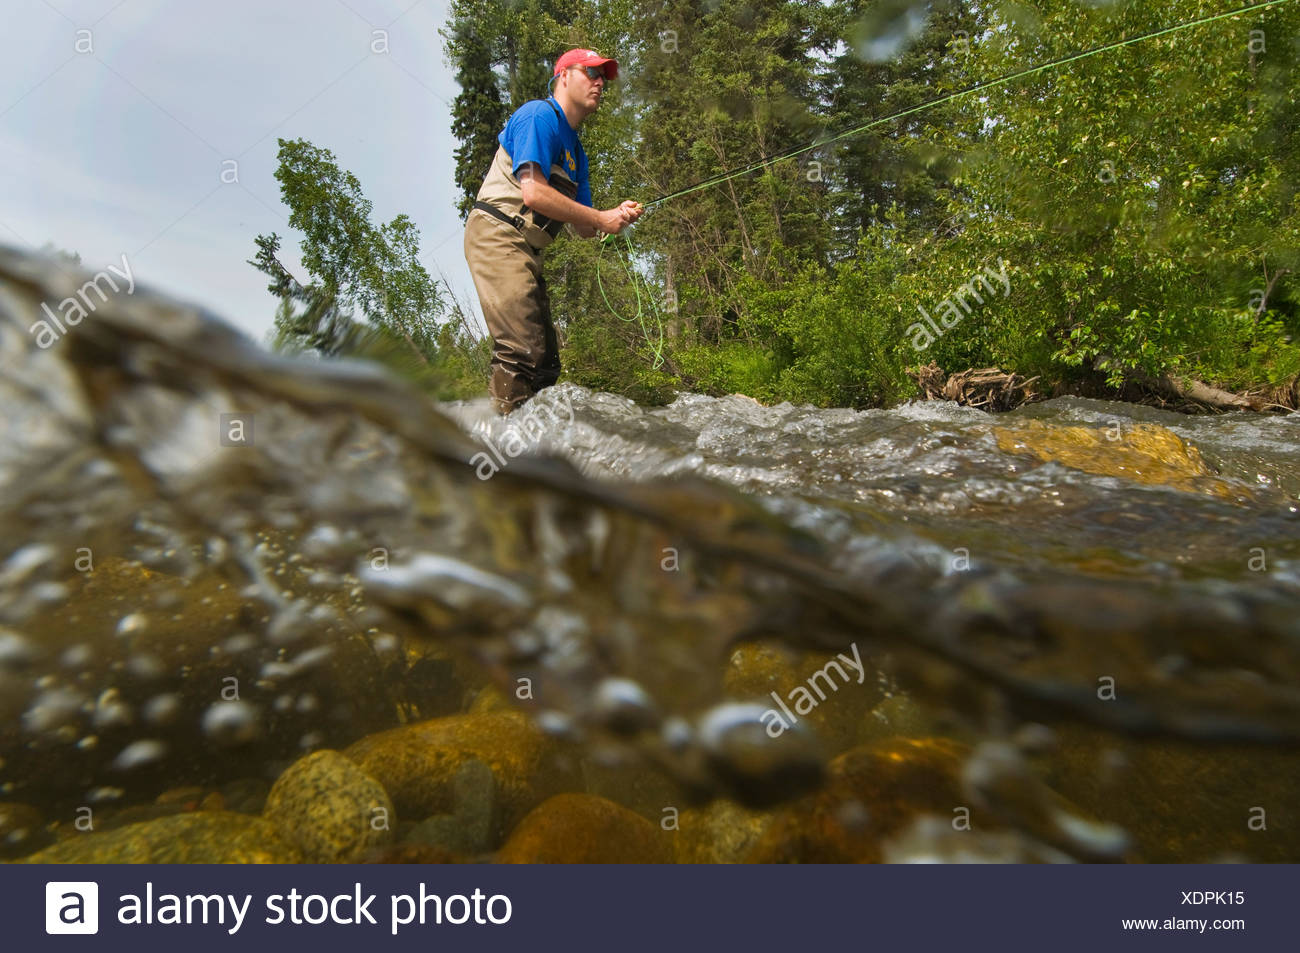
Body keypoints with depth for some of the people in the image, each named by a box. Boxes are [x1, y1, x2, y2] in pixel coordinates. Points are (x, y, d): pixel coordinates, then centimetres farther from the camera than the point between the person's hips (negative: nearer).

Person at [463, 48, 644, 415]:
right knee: (521, 351, -21)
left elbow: (581, 228, 19)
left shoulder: (575, 150, 23)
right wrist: (600, 218, -12)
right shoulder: (540, 116, -5)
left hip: (524, 249, 10)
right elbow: (533, 193, -19)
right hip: (497, 234, -10)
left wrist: (615, 217, -3)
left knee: (545, 361, 6)